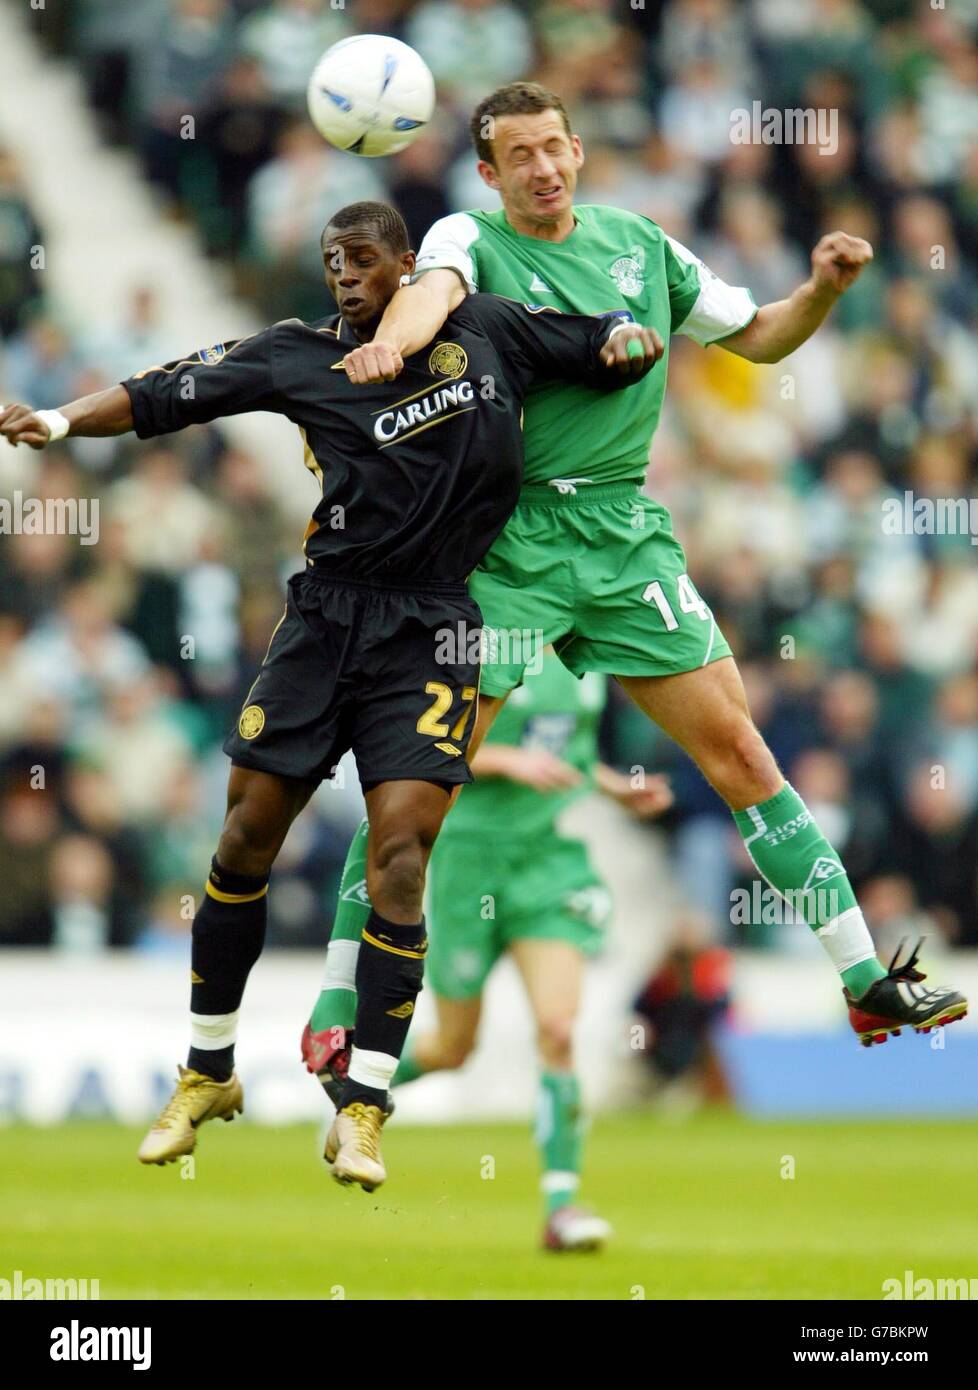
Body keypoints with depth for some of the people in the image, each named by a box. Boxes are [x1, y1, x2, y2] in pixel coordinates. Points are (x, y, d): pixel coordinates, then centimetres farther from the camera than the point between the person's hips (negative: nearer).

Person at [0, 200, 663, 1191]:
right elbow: (171, 393, -5)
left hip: (430, 633, -1)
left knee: (398, 856, -12)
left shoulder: (487, 329, 6)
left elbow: (612, 345, 19)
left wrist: (625, 342, -2)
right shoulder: (303, 355, 4)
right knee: (246, 838, 3)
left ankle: (361, 1111, -5)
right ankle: (207, 1077, 21)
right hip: (328, 615, 1)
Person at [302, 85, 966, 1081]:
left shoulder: (637, 243, 11)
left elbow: (757, 336, 21)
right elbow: (435, 288, -27)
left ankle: (867, 982, 6)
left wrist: (825, 287, 2)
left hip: (626, 535, 4)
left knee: (735, 749, 2)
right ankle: (336, 1009, 3)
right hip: (506, 539, -3)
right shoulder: (471, 240, -2)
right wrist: (392, 337, -49)